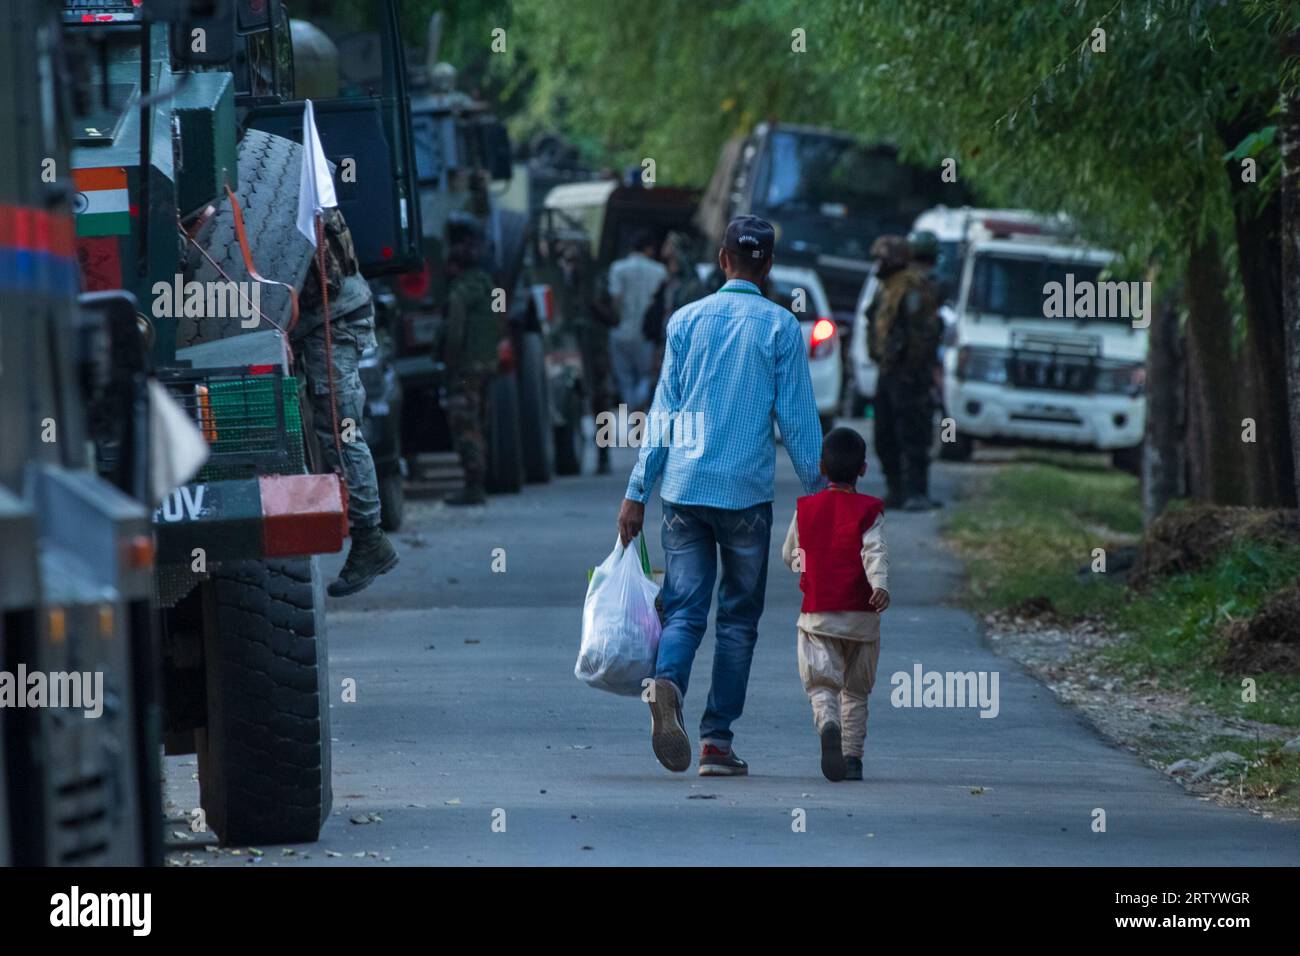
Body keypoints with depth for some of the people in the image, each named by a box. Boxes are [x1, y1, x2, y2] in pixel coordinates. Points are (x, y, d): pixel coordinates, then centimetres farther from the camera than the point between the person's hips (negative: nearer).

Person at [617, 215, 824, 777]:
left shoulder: (686, 321, 6)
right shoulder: (780, 328, -1)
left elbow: (663, 412, 7)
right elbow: (797, 418, 0)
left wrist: (638, 492, 10)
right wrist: (818, 495, 8)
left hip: (683, 488, 2)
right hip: (747, 492, -2)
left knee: (683, 610, 2)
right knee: (738, 619, 8)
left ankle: (668, 685, -29)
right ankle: (717, 740, 5)